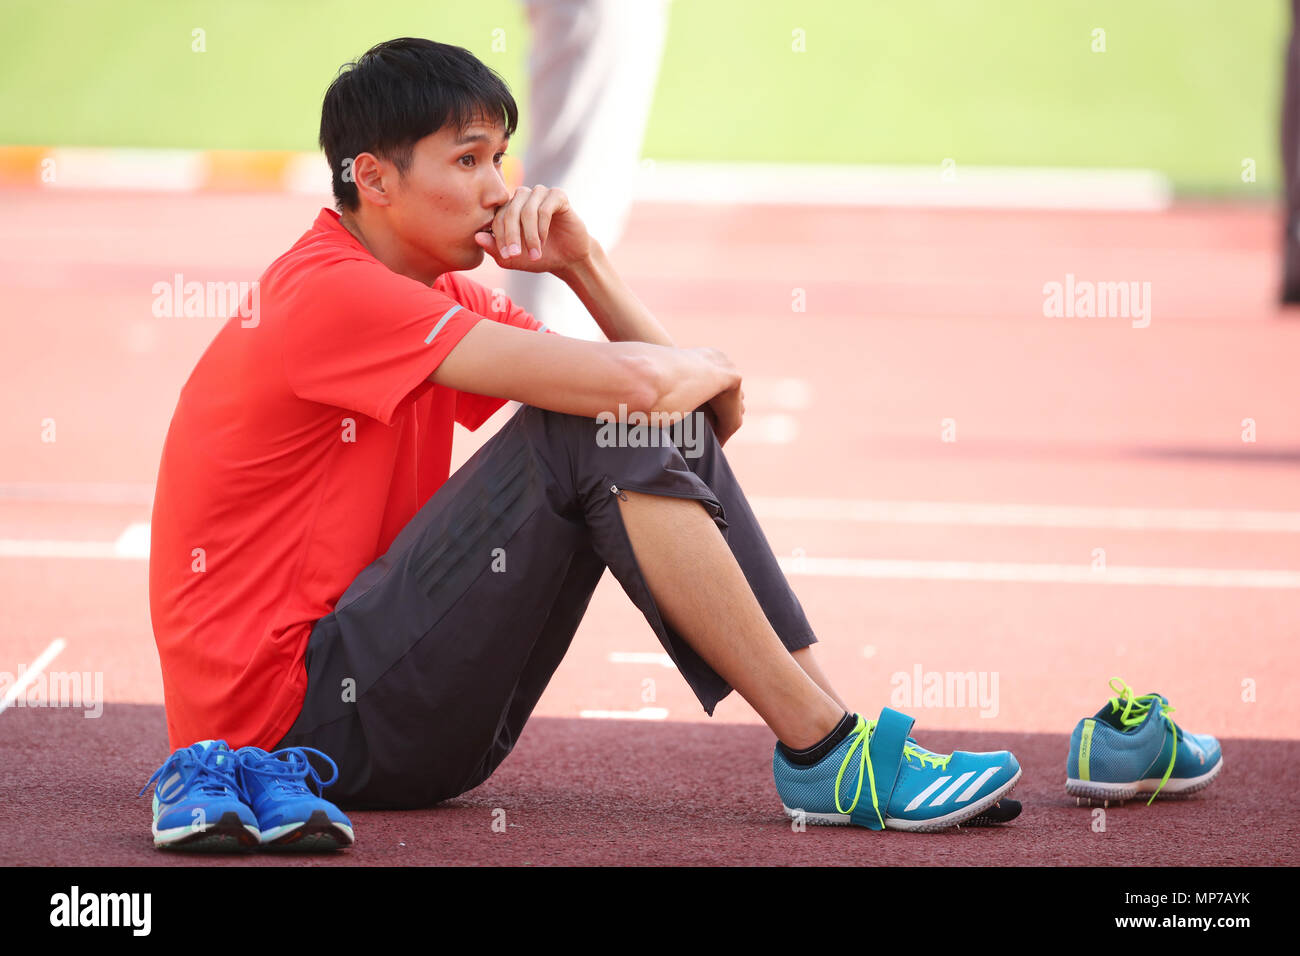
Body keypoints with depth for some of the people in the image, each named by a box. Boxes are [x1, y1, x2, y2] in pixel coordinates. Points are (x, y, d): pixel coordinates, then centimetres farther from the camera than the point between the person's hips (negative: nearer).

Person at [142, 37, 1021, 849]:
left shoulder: (443, 302, 14)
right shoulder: (327, 294, -16)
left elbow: (704, 406, 9)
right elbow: (629, 382, -24)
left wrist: (582, 263, -3)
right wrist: (711, 371, -2)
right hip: (293, 722, -10)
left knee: (674, 432, 3)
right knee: (598, 433, -20)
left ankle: (831, 733, -5)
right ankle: (822, 750, -16)